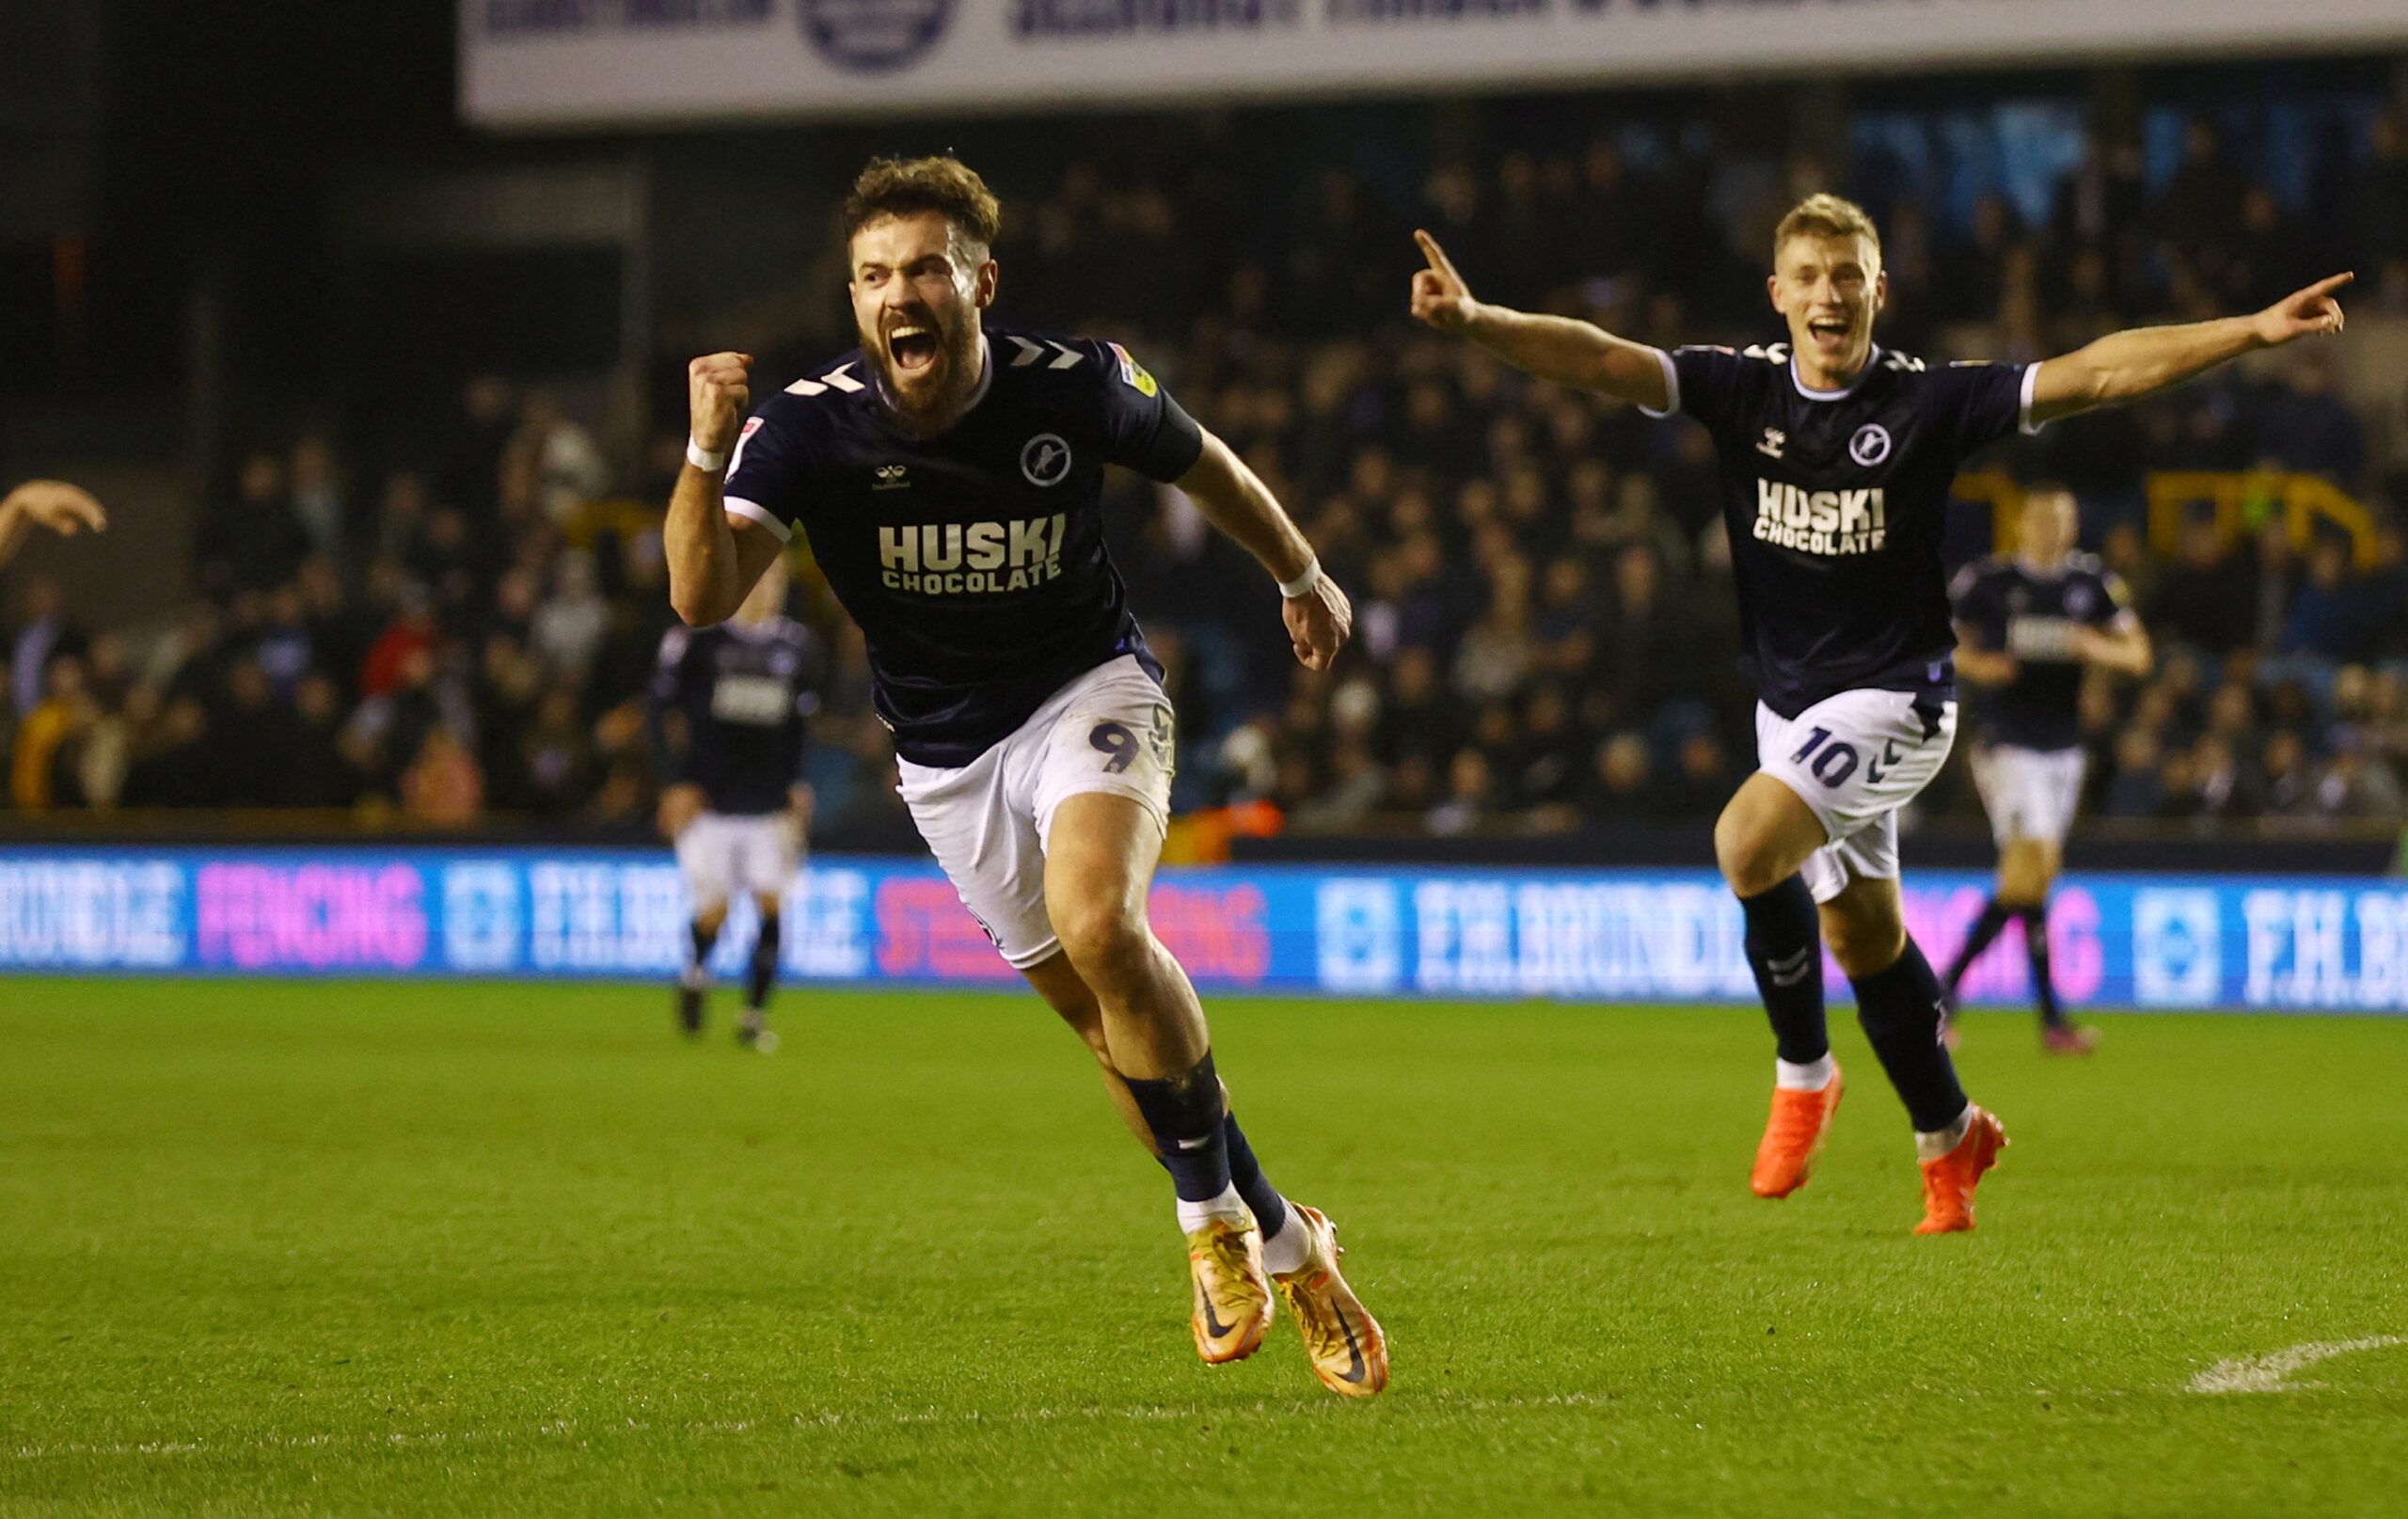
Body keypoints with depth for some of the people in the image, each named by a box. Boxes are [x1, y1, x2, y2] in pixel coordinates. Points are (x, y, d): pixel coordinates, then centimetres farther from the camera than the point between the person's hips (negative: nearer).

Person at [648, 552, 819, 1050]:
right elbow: (657, 709, 0)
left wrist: (797, 784, 8)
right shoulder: (696, 639, -4)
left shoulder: (796, 645, 7)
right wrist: (676, 782, -7)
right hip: (708, 801, -3)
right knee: (712, 912, -6)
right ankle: (694, 976, 26)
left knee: (772, 903, -9)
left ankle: (755, 1013, 1)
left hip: (770, 802, 3)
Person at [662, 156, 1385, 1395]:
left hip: (1089, 690, -2)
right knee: (1098, 1011, 7)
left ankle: (1207, 1213, -11)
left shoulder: (1073, 387, -18)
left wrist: (1301, 577, 19)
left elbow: (1200, 464, 4)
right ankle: (1276, 1240, 23)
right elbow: (702, 596, -31)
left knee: (1099, 926, -29)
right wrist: (709, 454, -47)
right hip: (948, 755, 2)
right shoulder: (810, 425, -19)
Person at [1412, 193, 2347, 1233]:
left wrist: (2255, 330, -21)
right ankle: (1948, 1137, 31)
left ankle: (1803, 1072, -8)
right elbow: (1597, 360, -12)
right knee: (1861, 935, 14)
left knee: (1749, 841, -27)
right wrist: (1475, 321, -28)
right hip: (1790, 704, 5)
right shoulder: (1743, 388, -3)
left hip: (1893, 698, -5)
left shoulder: (1928, 400, -11)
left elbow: (2098, 372, -14)